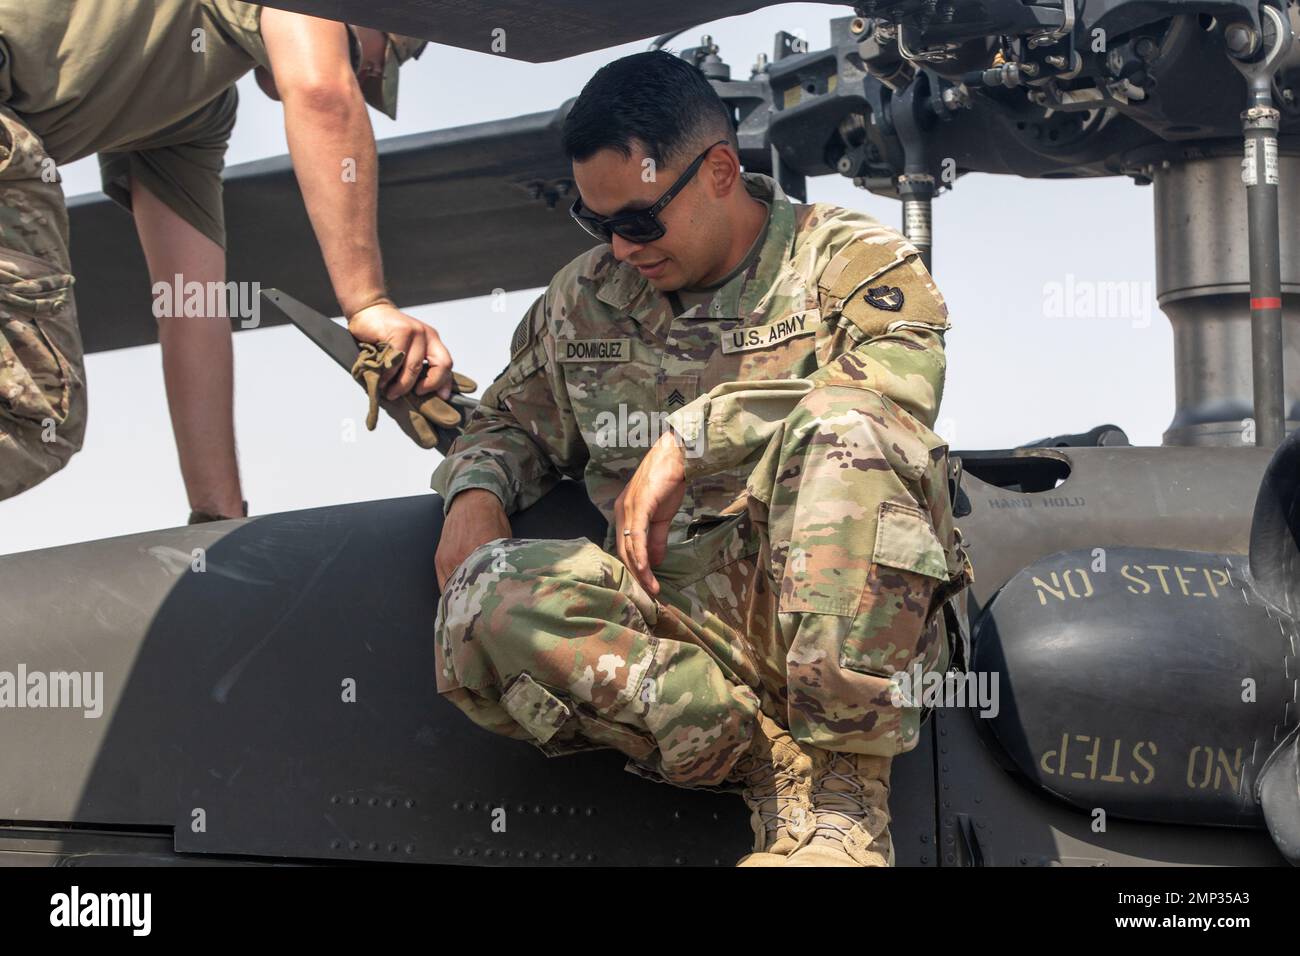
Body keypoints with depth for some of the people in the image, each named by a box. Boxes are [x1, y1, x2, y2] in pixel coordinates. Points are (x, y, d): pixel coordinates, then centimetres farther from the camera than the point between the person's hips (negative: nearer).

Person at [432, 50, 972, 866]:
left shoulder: (851, 259, 6)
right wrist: (475, 491, 7)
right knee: (487, 608, -27)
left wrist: (692, 437, -18)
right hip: (676, 617, 3)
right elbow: (512, 422, 33)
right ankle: (781, 766, -24)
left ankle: (839, 796, -29)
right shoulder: (583, 299, 20)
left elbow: (901, 379, -14)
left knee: (845, 431, -35)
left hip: (843, 620, -3)